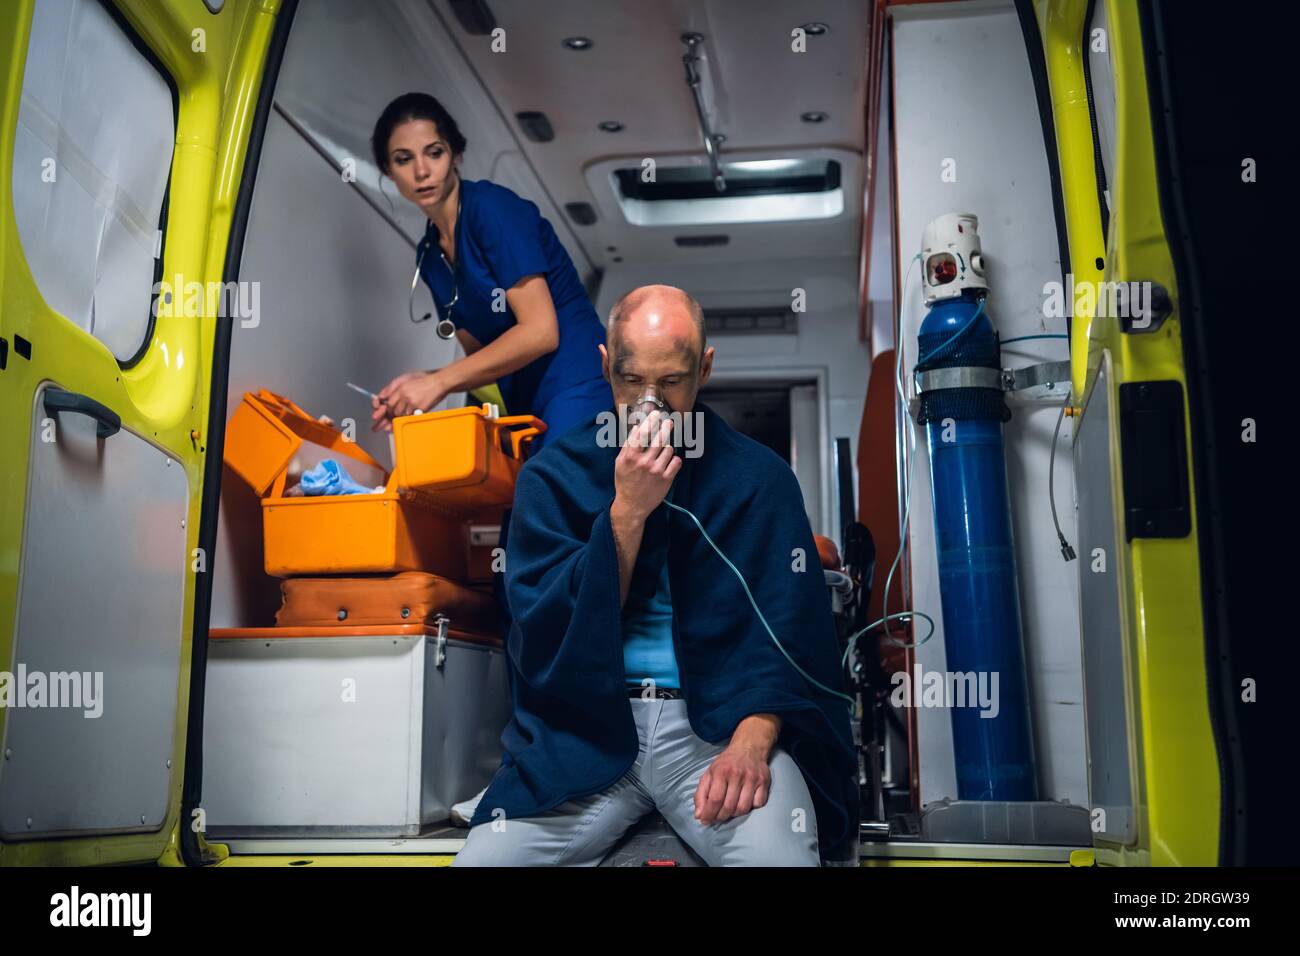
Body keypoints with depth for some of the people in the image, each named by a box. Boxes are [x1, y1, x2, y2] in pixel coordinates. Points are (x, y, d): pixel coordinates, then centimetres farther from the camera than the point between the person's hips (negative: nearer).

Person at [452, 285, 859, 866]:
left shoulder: (758, 477, 2)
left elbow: (789, 627, -4)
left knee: (778, 853, -29)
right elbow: (548, 638, -4)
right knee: (480, 857, -16)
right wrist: (627, 512, -14)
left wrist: (751, 740, -22)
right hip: (586, 730, 2)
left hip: (719, 720, -1)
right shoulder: (551, 477, 4)